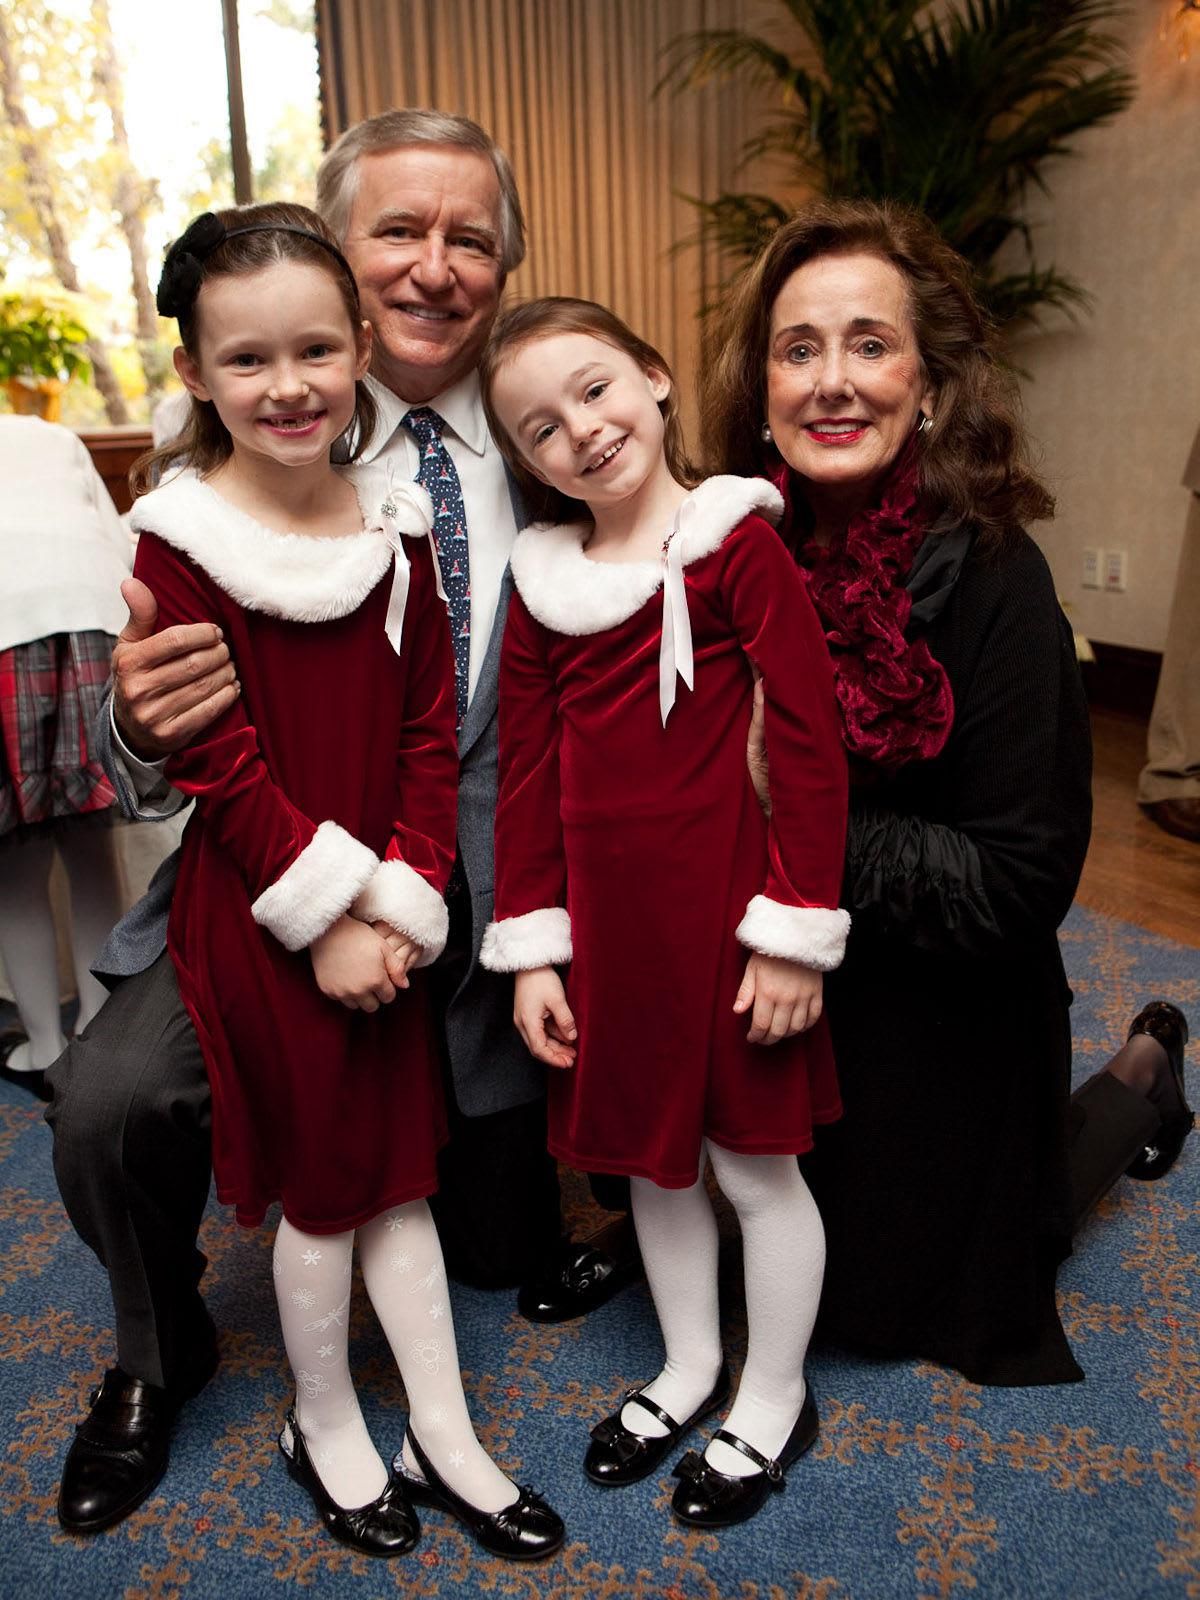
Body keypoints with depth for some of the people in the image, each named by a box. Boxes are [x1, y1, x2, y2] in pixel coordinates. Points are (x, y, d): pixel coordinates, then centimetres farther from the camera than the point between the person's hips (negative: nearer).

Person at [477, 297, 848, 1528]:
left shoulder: (736, 541, -9)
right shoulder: (542, 579, 5)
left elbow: (810, 742, -12)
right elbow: (527, 772, 6)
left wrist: (798, 928, -14)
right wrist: (531, 946, 4)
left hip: (720, 902, -5)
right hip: (602, 910, 5)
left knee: (753, 1165, 11)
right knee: (650, 1158, 19)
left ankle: (775, 1400, 36)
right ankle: (691, 1366, 44)